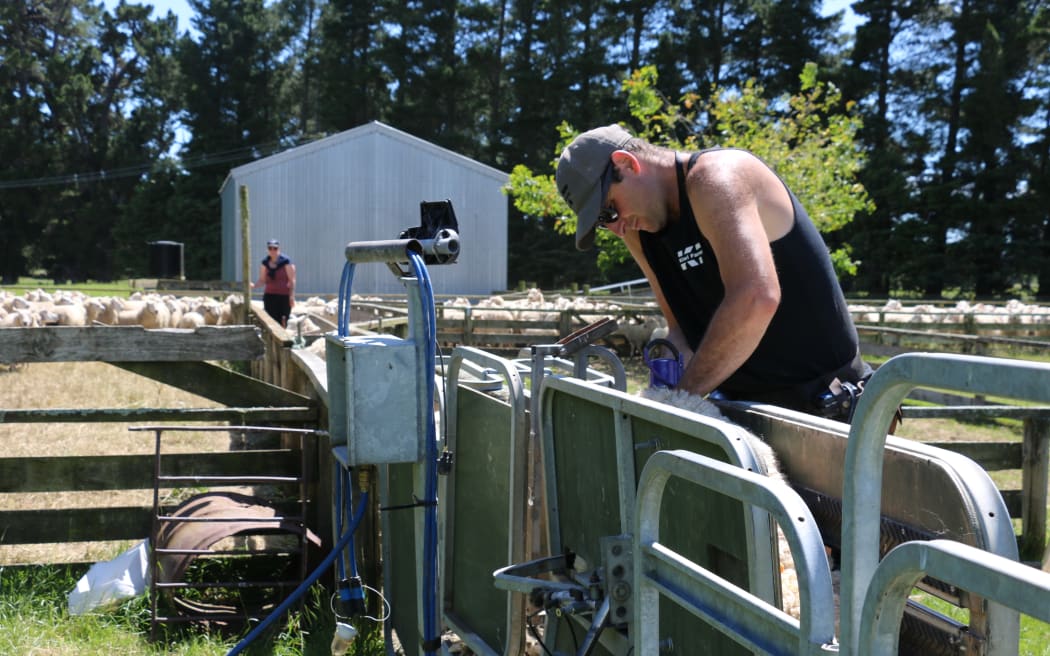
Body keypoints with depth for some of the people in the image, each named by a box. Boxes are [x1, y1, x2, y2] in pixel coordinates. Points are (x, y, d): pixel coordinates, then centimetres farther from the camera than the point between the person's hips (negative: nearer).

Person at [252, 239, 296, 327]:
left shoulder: (286, 262, -4)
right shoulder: (265, 263, 8)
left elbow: (292, 280, -5)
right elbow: (262, 280, 13)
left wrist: (292, 296, -13)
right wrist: (254, 285, -8)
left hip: (284, 296, -3)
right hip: (270, 296, 4)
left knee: (282, 323, -5)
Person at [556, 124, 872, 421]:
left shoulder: (715, 177, -17)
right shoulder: (638, 231, 8)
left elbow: (757, 300, -31)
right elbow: (681, 324, 8)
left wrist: (684, 393, -24)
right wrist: (681, 362, -14)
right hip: (745, 404, 8)